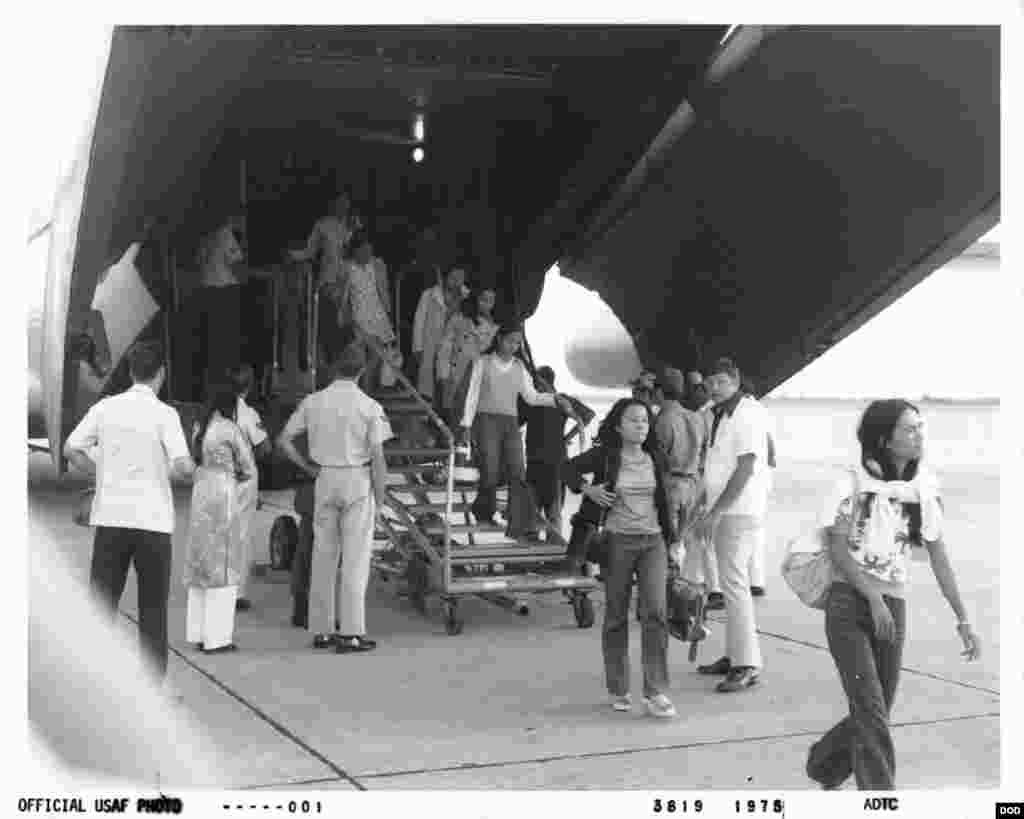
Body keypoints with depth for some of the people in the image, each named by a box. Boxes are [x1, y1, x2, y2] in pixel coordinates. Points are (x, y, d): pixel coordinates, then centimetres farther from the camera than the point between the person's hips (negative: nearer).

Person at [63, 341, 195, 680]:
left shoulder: (105, 407, 2)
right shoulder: (164, 414, -9)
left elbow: (71, 450, 3)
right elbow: (184, 467, -17)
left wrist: (101, 473, 14)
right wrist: (170, 473, 5)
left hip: (110, 516, 3)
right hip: (152, 518, -3)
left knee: (102, 602, 10)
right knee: (153, 607, 8)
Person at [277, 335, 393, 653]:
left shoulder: (313, 402, 1)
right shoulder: (370, 407, -9)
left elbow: (283, 440, 2)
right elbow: (377, 457, -10)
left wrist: (308, 467, 9)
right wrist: (380, 495, -1)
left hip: (324, 480, 4)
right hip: (358, 480, -3)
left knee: (323, 555, 12)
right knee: (355, 558, 2)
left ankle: (321, 630, 18)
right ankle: (351, 632, 4)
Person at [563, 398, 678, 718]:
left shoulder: (656, 459, 6)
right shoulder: (604, 455, -4)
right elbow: (570, 468, 10)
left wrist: (672, 537, 18)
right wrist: (586, 489, -7)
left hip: (653, 541, 2)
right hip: (617, 540, -2)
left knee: (655, 611, -11)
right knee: (616, 616, 6)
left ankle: (655, 692, -10)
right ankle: (618, 690, 19)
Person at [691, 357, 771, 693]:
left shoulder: (748, 413, -14)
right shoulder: (721, 414, 14)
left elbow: (745, 470, -20)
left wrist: (713, 513, -21)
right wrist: (705, 510, 14)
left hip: (740, 512, -9)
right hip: (722, 512, 9)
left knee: (734, 583, -10)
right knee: (732, 583, 13)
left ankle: (747, 665, -6)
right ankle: (733, 655, 22)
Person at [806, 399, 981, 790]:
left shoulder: (922, 491, 5)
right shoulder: (854, 484, -6)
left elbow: (940, 560, 7)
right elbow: (838, 550, -8)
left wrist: (963, 621, 4)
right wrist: (874, 597, -18)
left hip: (893, 608, 4)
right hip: (849, 604, -4)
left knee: (874, 713, 10)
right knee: (871, 711, -12)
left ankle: (823, 768, 36)